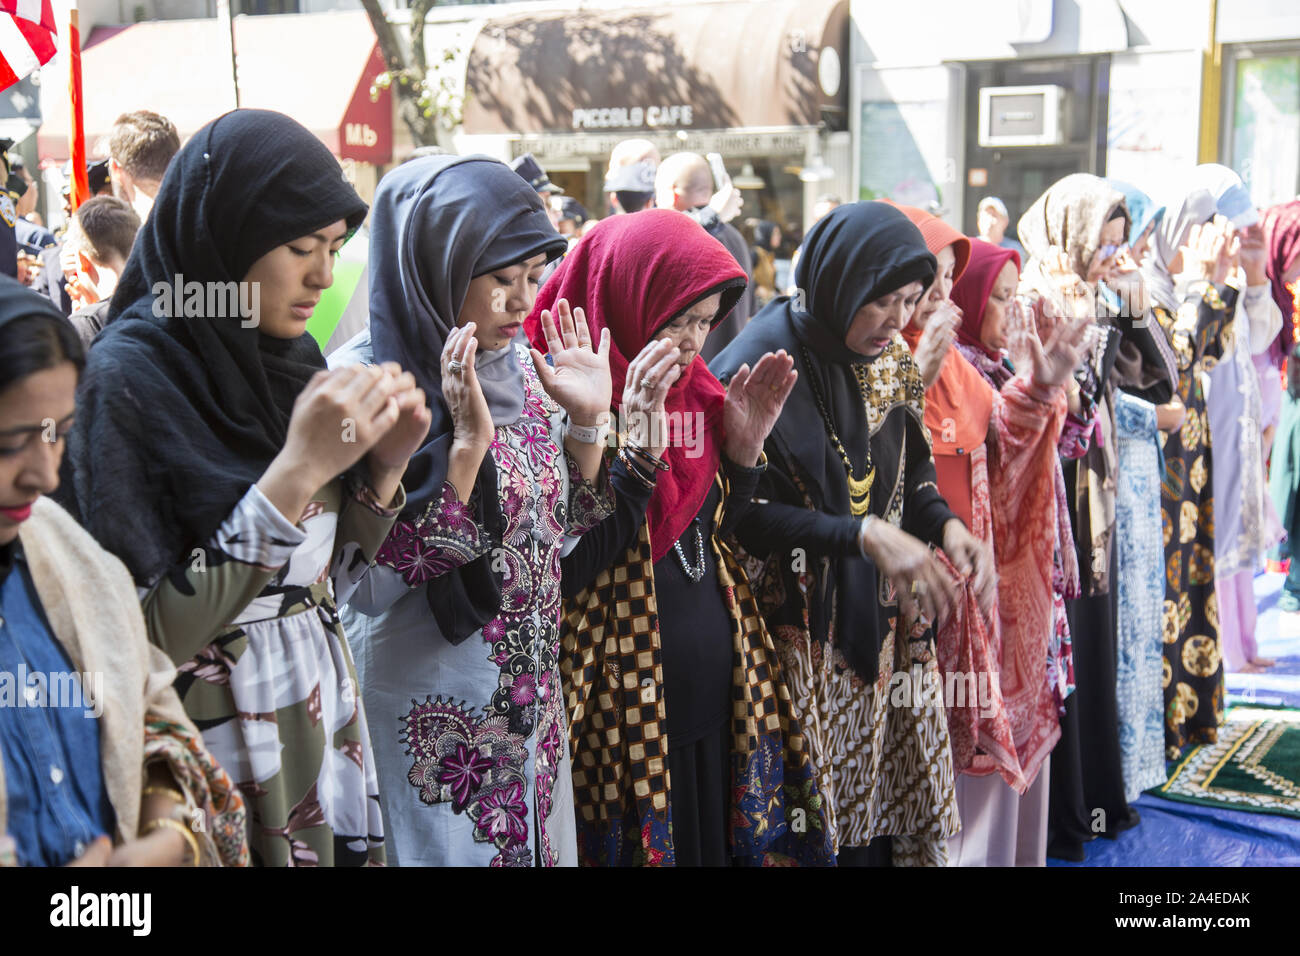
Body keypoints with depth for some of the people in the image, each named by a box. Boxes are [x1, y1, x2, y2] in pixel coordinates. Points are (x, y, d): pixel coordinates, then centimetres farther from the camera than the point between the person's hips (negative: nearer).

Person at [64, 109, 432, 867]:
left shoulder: (293, 359, 2)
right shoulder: (130, 377, -17)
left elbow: (323, 587, 7)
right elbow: (148, 638, -22)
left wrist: (383, 468, -9)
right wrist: (297, 471, -25)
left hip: (324, 716, 6)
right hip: (216, 756, -6)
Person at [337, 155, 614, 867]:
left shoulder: (519, 371, 2)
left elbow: (564, 528, 9)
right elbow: (372, 584, -23)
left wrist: (586, 420, -5)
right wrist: (466, 442, -28)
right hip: (432, 721, -7)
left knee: (538, 844, 19)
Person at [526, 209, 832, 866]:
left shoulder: (694, 393, 8)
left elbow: (710, 537, 12)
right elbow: (566, 570, -20)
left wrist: (743, 447, -1)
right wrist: (639, 455, -28)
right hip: (620, 709, -7)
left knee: (719, 842, 16)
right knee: (640, 843, 6)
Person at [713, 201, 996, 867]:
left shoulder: (891, 360, 4)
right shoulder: (758, 365, -16)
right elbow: (749, 513, -18)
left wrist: (946, 525, -8)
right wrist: (863, 535, -28)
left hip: (885, 619, 6)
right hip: (803, 631, -6)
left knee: (888, 800, 12)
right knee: (814, 822, 4)